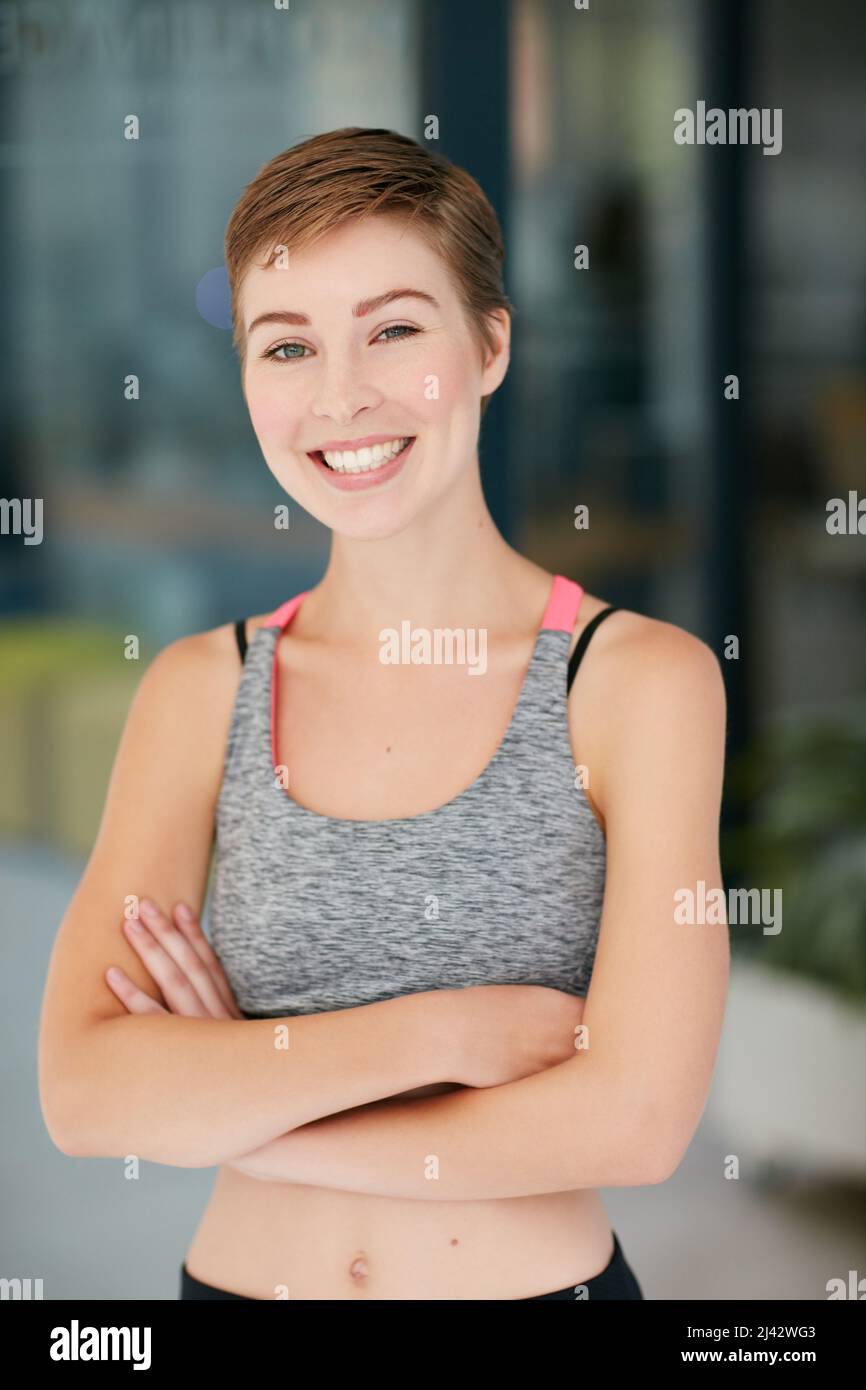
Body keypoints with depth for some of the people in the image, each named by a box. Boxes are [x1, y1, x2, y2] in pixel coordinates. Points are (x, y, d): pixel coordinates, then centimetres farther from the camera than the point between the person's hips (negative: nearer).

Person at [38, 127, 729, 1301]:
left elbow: (637, 1117, -19)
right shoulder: (200, 690, -4)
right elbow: (83, 1093, -13)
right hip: (238, 1273, 2)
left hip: (541, 1278, -2)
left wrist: (226, 1101, -13)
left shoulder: (643, 679, -11)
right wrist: (446, 1029, -21)